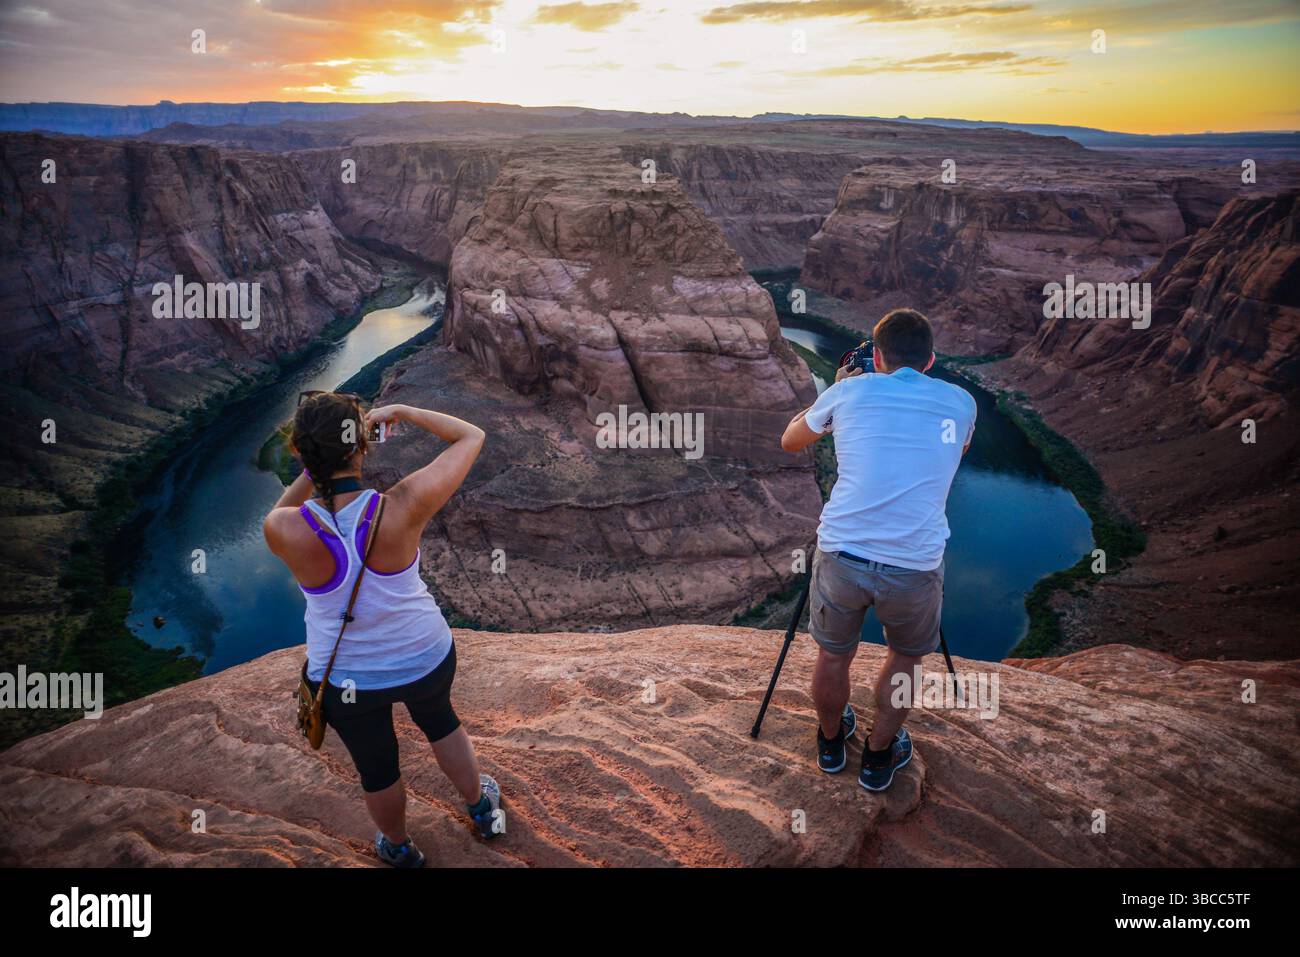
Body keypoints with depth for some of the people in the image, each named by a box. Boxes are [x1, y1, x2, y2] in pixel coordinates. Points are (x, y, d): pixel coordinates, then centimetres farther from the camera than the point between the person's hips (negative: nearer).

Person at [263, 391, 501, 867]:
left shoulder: (283, 530, -29)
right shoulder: (402, 509, -31)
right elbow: (472, 437, -16)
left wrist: (314, 470, -8)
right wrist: (402, 412, -9)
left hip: (347, 679, 0)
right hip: (427, 657, 0)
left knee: (375, 765, 28)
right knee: (440, 721, 33)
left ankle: (399, 848, 57)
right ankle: (481, 807, 57)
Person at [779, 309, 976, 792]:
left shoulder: (850, 392, 4)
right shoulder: (960, 403, 8)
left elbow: (789, 440, 21)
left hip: (841, 553, 0)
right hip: (915, 566, 0)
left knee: (833, 656, 25)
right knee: (904, 658, 28)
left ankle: (831, 742, 48)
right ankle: (879, 756, 41)